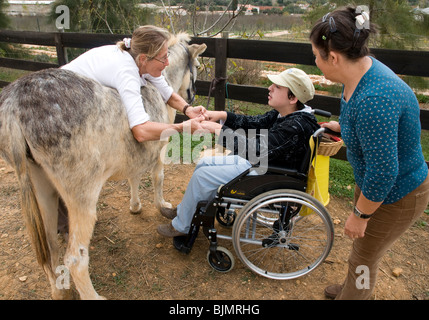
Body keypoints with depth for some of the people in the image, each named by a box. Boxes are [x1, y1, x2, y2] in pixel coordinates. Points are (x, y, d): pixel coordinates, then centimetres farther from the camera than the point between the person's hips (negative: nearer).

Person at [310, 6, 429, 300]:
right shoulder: (360, 70, -6)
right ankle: (353, 288, 55)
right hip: (372, 180, 9)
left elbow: (382, 173, -32)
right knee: (363, 246, 29)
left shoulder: (373, 100, -38)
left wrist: (360, 214, -19)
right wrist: (340, 127, 23)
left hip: (395, 195, -9)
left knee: (363, 258, 13)